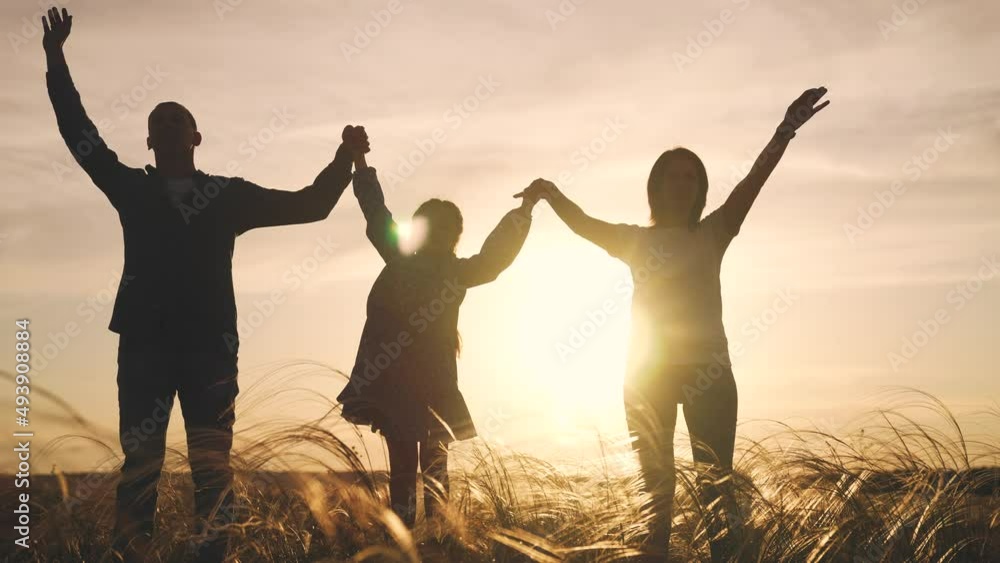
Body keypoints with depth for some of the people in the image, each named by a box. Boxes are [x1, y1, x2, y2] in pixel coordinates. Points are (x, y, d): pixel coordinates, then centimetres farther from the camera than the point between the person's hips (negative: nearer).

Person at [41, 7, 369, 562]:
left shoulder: (229, 195, 12)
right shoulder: (132, 189, 13)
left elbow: (308, 204, 13)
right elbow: (80, 135, 14)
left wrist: (344, 160, 2)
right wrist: (56, 63, 10)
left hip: (210, 348, 0)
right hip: (144, 346, 0)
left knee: (213, 468, -3)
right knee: (139, 465, -3)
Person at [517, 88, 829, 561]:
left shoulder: (712, 235, 9)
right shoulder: (636, 240, 10)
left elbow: (752, 183, -6)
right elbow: (585, 224, -6)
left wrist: (785, 130, -21)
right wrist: (551, 194, -26)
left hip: (708, 370, 0)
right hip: (649, 373, 1)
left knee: (716, 482, -4)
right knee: (655, 484, 4)